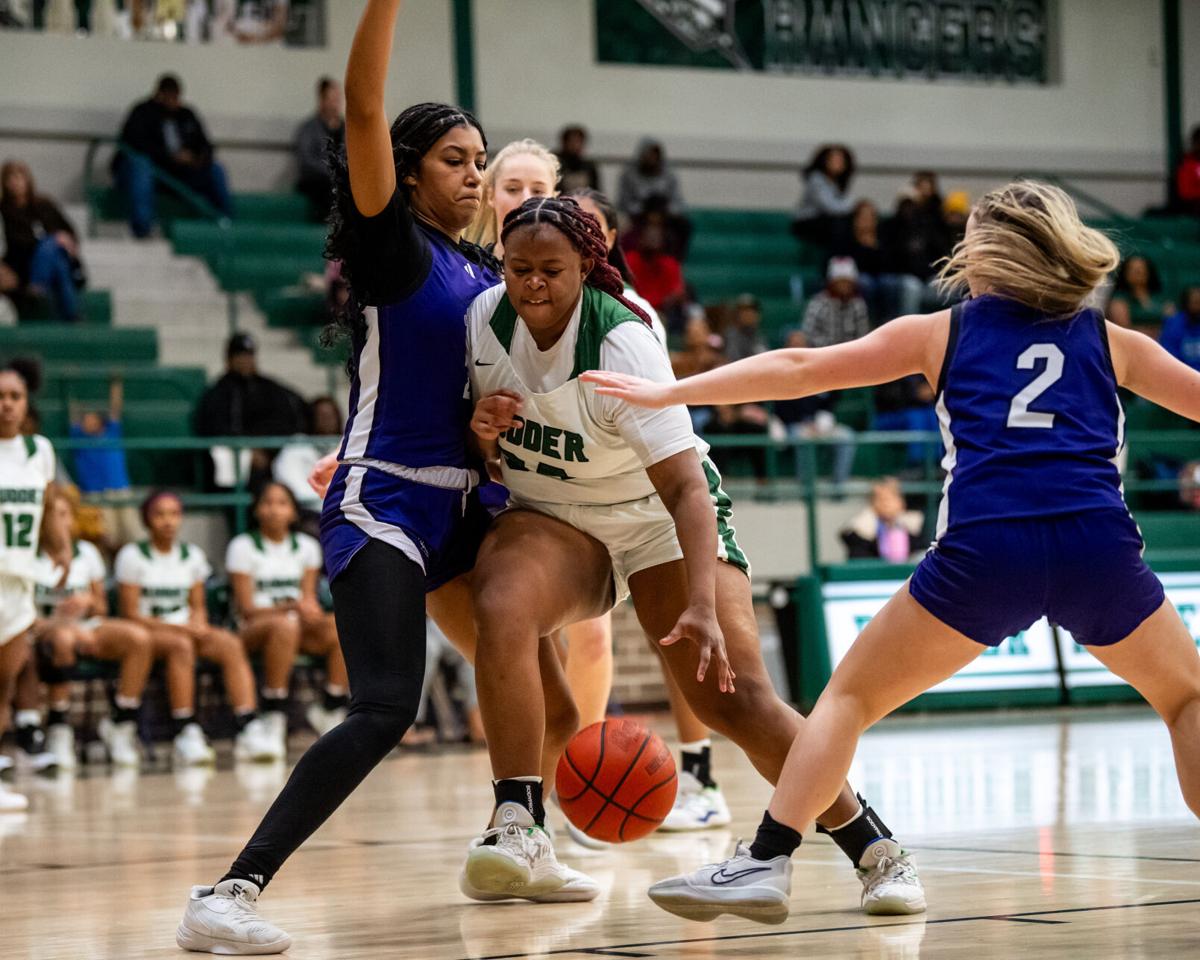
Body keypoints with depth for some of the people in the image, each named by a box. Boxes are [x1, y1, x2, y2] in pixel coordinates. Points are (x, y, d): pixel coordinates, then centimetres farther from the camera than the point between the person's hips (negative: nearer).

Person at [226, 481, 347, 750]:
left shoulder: (306, 546, 13)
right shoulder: (243, 546, -1)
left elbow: (308, 598, 10)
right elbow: (247, 608, -8)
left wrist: (311, 610, -16)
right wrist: (291, 607, -23)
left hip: (301, 629, 4)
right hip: (253, 629, -4)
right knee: (284, 625, -40)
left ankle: (332, 709, -15)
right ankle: (273, 720, -38)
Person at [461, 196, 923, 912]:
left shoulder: (622, 343, -27)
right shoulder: (484, 318, -11)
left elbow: (685, 486, -33)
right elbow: (484, 449, 7)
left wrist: (702, 606, -45)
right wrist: (480, 430, -18)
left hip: (657, 519, -3)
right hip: (550, 515, 4)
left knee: (735, 696, -16)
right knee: (502, 606, -32)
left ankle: (875, 853, 1)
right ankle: (519, 833, -29)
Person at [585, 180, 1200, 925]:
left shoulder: (941, 332, 22)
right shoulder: (1111, 342, 24)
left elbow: (799, 370, 21)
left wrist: (667, 393, 27)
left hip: (985, 548, -1)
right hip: (1098, 542, 1)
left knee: (852, 696, 16)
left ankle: (765, 863, 3)